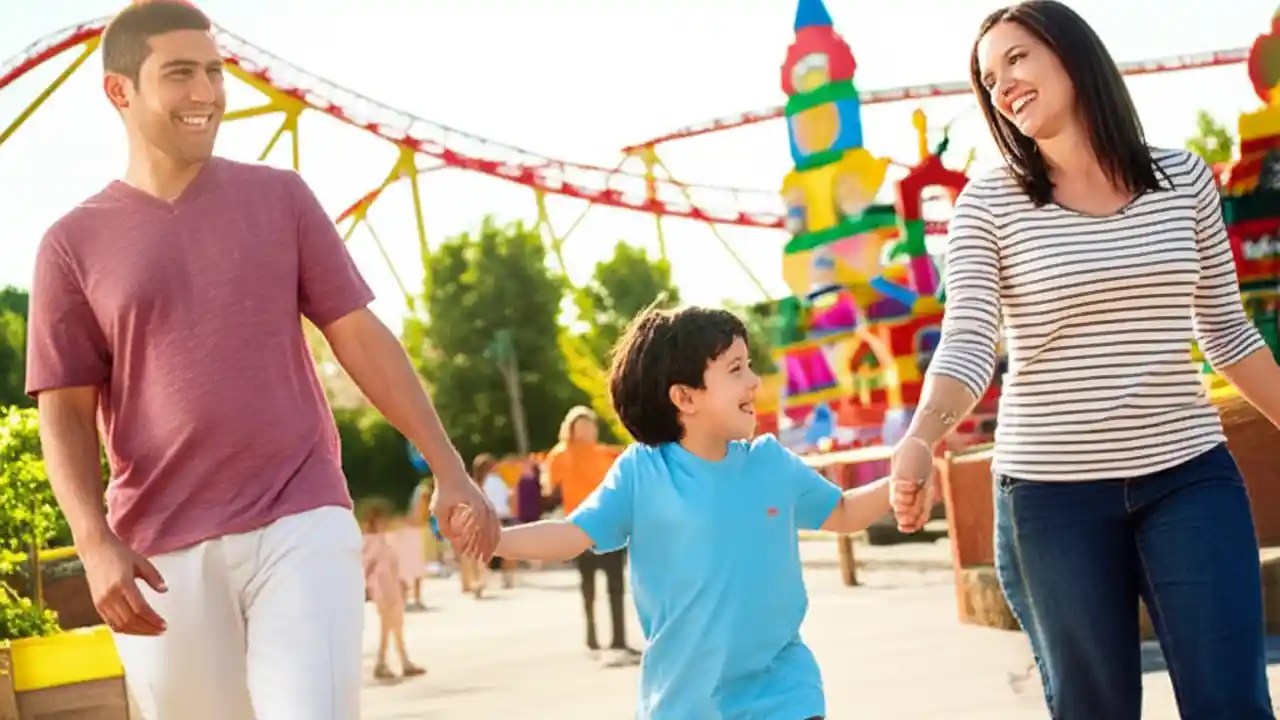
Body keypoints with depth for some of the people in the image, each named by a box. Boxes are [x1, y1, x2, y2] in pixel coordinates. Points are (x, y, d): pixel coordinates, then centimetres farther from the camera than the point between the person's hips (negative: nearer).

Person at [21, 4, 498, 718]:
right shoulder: (74, 244, 4)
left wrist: (449, 470, 3)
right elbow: (66, 414, 2)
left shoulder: (279, 197, 7)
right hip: (163, 552, 0)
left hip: (303, 521, 0)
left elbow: (359, 336, 8)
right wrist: (97, 543, -13)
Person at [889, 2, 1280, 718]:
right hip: (1053, 493, -1)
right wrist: (922, 438, -32)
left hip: (1190, 476, 2)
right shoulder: (988, 205, -3)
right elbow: (967, 345, -13)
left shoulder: (1185, 179, 4)